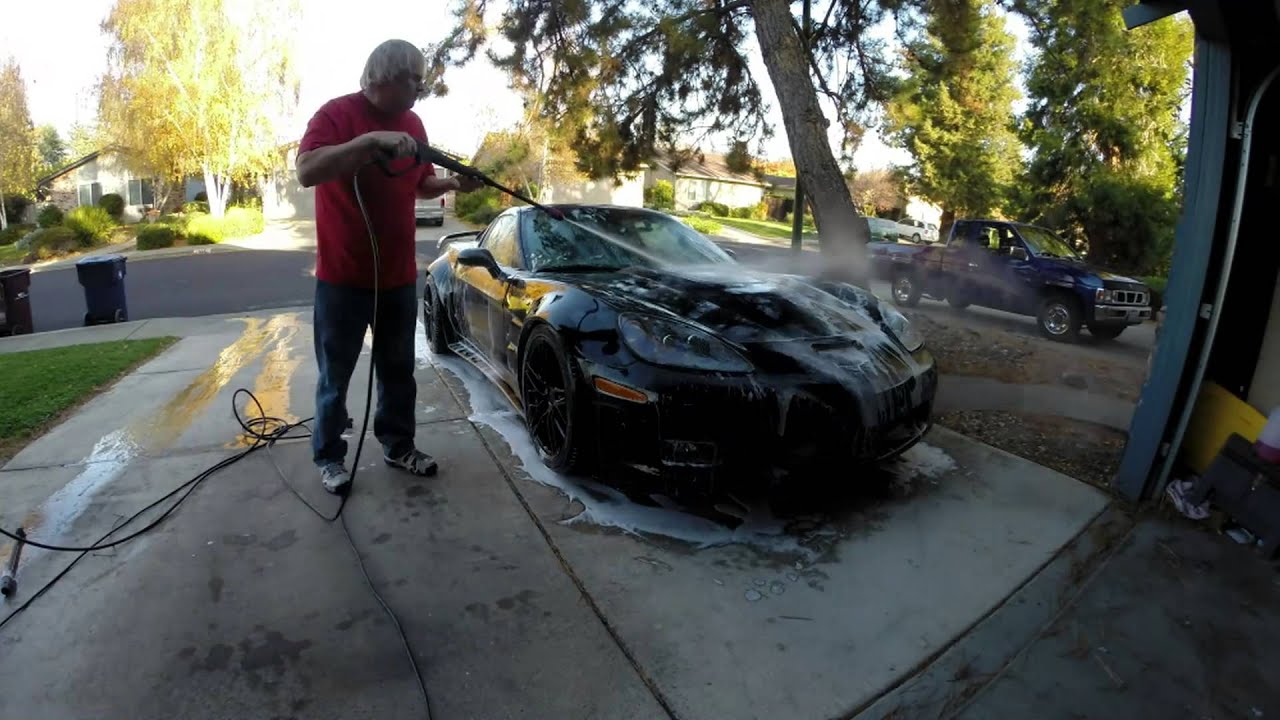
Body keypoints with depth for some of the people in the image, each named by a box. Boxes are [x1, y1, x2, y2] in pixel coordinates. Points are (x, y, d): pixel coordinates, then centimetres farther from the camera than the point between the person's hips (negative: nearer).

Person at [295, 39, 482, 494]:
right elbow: (306, 172, -25)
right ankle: (329, 457, 23)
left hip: (400, 276, 6)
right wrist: (371, 140, -32)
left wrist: (453, 184, 1)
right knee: (336, 376, 8)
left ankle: (398, 446, 30)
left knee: (399, 372, 15)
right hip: (343, 277, -5)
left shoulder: (413, 124, 9)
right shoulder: (337, 113, -10)